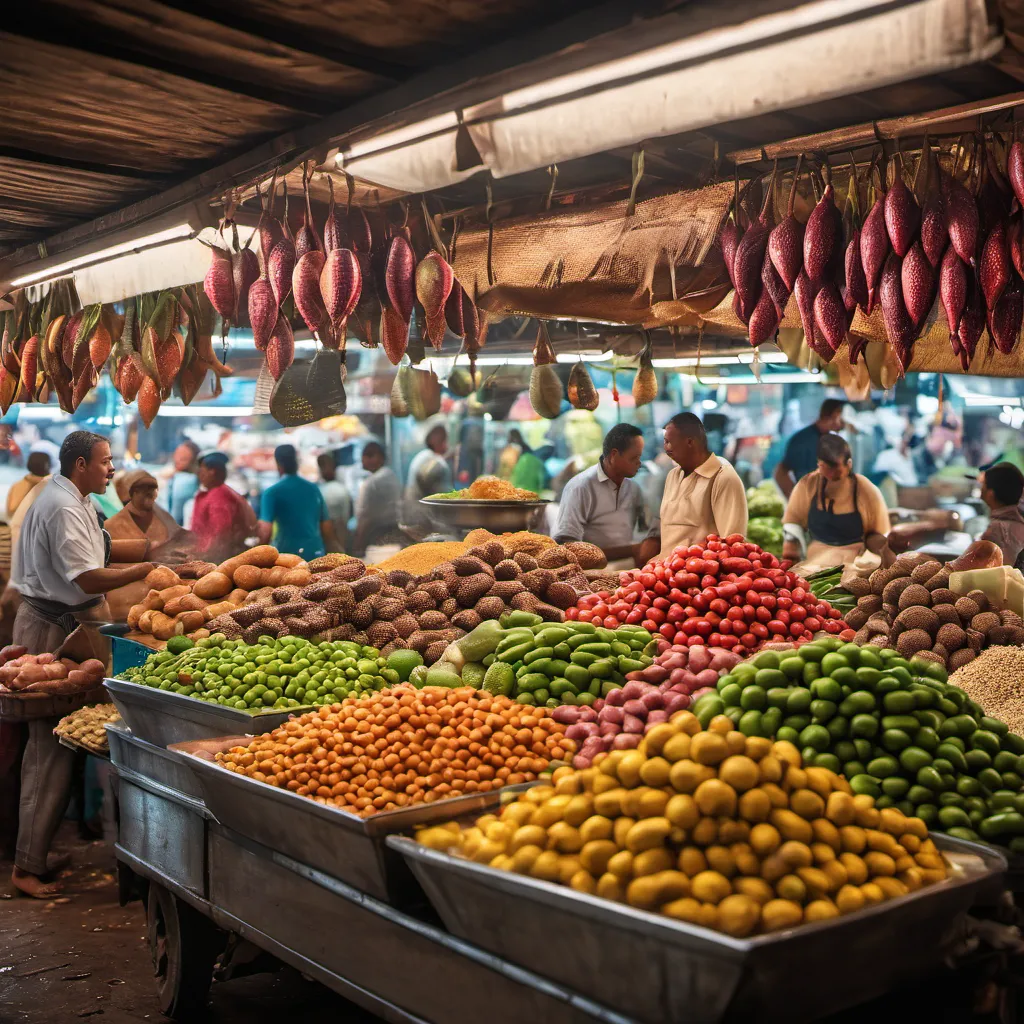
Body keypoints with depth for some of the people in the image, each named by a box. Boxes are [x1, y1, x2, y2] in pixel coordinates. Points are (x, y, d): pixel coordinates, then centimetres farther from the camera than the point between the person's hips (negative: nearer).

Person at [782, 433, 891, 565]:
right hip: (815, 562, 2)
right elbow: (793, 519, 13)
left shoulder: (868, 492, -7)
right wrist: (790, 543, -3)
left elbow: (880, 536, 5)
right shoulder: (807, 485, -2)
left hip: (856, 564, -2)